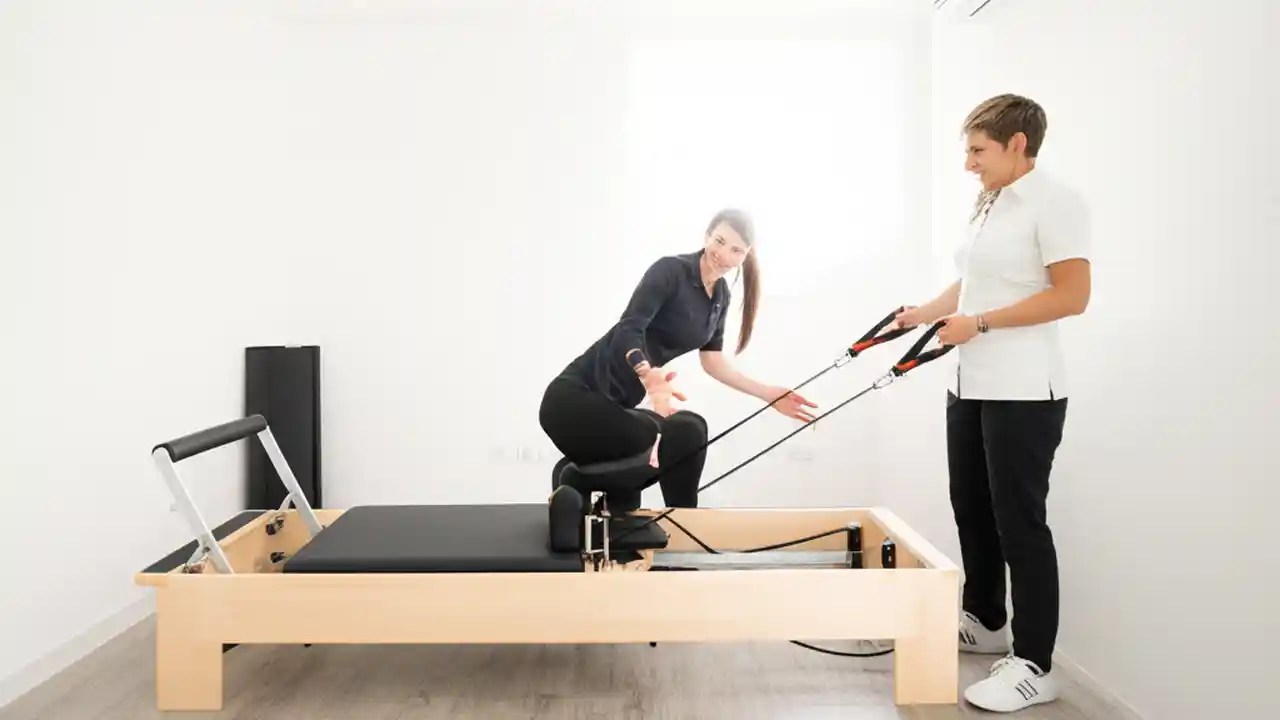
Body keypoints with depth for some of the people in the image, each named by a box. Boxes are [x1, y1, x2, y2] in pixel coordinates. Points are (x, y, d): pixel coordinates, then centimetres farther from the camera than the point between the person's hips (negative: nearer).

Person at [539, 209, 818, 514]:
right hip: (574, 396, -10)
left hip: (616, 405, 10)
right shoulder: (670, 270, -15)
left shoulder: (721, 296, 11)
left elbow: (712, 361, 16)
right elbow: (627, 331, -27)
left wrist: (768, 394, 11)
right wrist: (650, 378, -47)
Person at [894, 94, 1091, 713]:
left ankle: (1034, 665, 4)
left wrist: (979, 323, -20)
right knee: (972, 510, 17)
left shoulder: (1054, 202, -11)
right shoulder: (987, 204, 14)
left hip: (1024, 393, -9)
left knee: (1019, 521, -5)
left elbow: (1071, 296, -19)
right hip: (971, 386, 9)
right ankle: (984, 620, 34)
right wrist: (924, 313, 9)